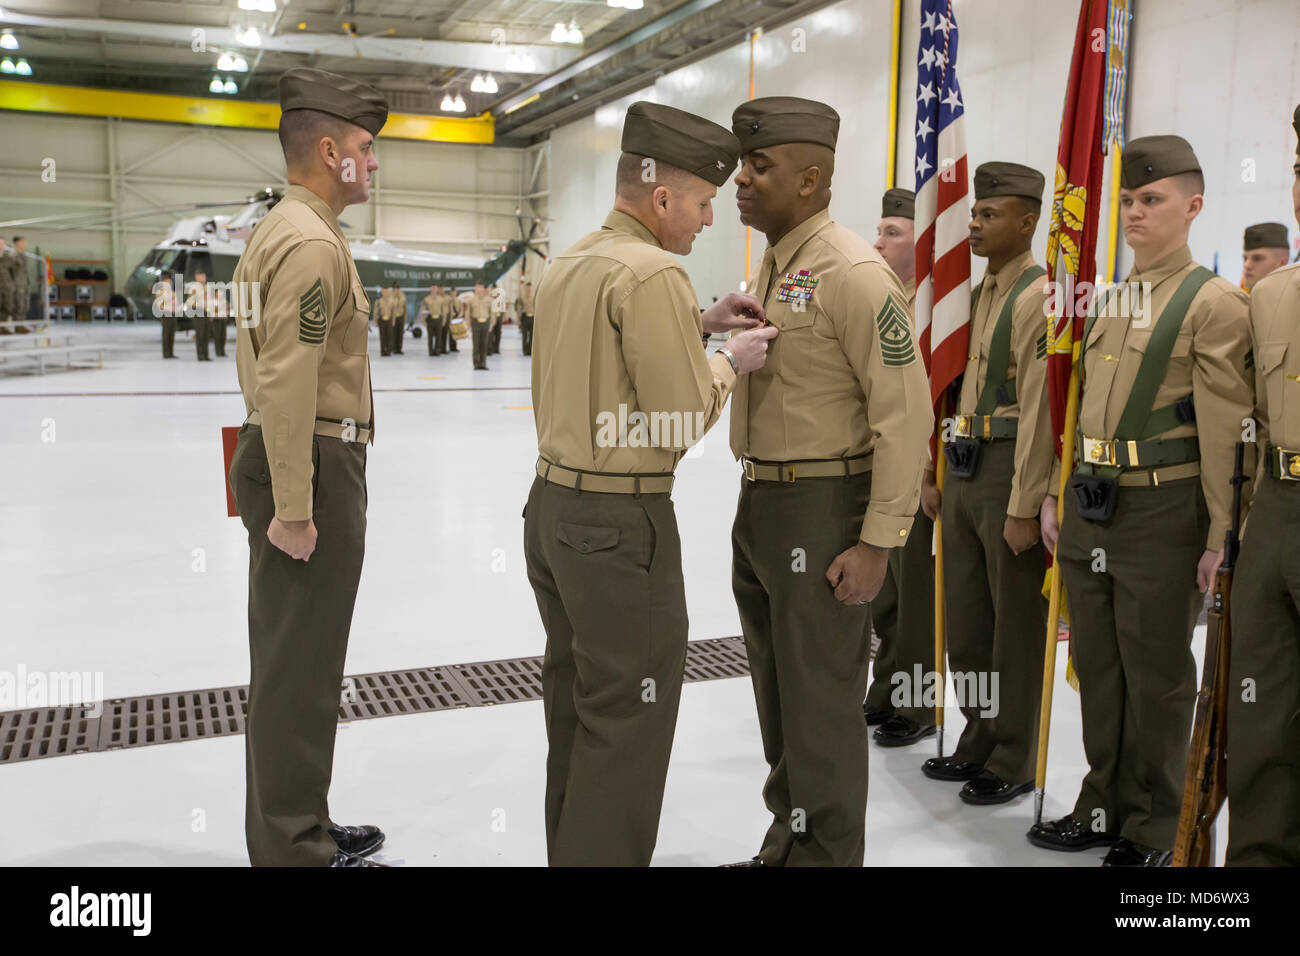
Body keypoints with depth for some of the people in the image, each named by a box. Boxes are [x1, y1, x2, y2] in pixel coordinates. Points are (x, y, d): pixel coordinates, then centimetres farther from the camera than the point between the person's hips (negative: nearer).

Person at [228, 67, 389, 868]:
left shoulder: (281, 231, 17)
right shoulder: (312, 242, -16)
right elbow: (287, 386, -24)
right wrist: (293, 507, -23)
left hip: (292, 463, 11)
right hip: (312, 467, -11)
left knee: (296, 660, 17)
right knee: (300, 670, -1)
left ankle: (298, 827, 31)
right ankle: (294, 849, 11)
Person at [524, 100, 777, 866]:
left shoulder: (570, 264, 11)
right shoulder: (653, 272, -17)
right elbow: (682, 422, -18)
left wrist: (700, 323, 15)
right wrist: (727, 364, -1)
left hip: (553, 508, 10)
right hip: (621, 524, -9)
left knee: (577, 708, 20)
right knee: (627, 724, 2)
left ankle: (570, 847, 33)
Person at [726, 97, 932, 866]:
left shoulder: (853, 271, -15)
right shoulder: (772, 268, 13)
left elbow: (905, 414, -19)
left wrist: (878, 543, -20)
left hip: (822, 509, -9)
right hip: (760, 505, 9)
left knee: (821, 702, 2)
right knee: (776, 690, 19)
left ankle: (827, 853, 20)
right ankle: (785, 842, 37)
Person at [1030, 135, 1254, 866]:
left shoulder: (1215, 303, -7)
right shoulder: (1108, 301, 13)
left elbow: (1225, 431, -11)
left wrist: (1222, 534, -13)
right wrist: (1056, 493, 14)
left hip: (1162, 510, -6)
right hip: (1090, 506, 7)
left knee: (1156, 675, 5)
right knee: (1097, 665, 14)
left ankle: (1155, 832, 21)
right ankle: (1106, 805, 31)